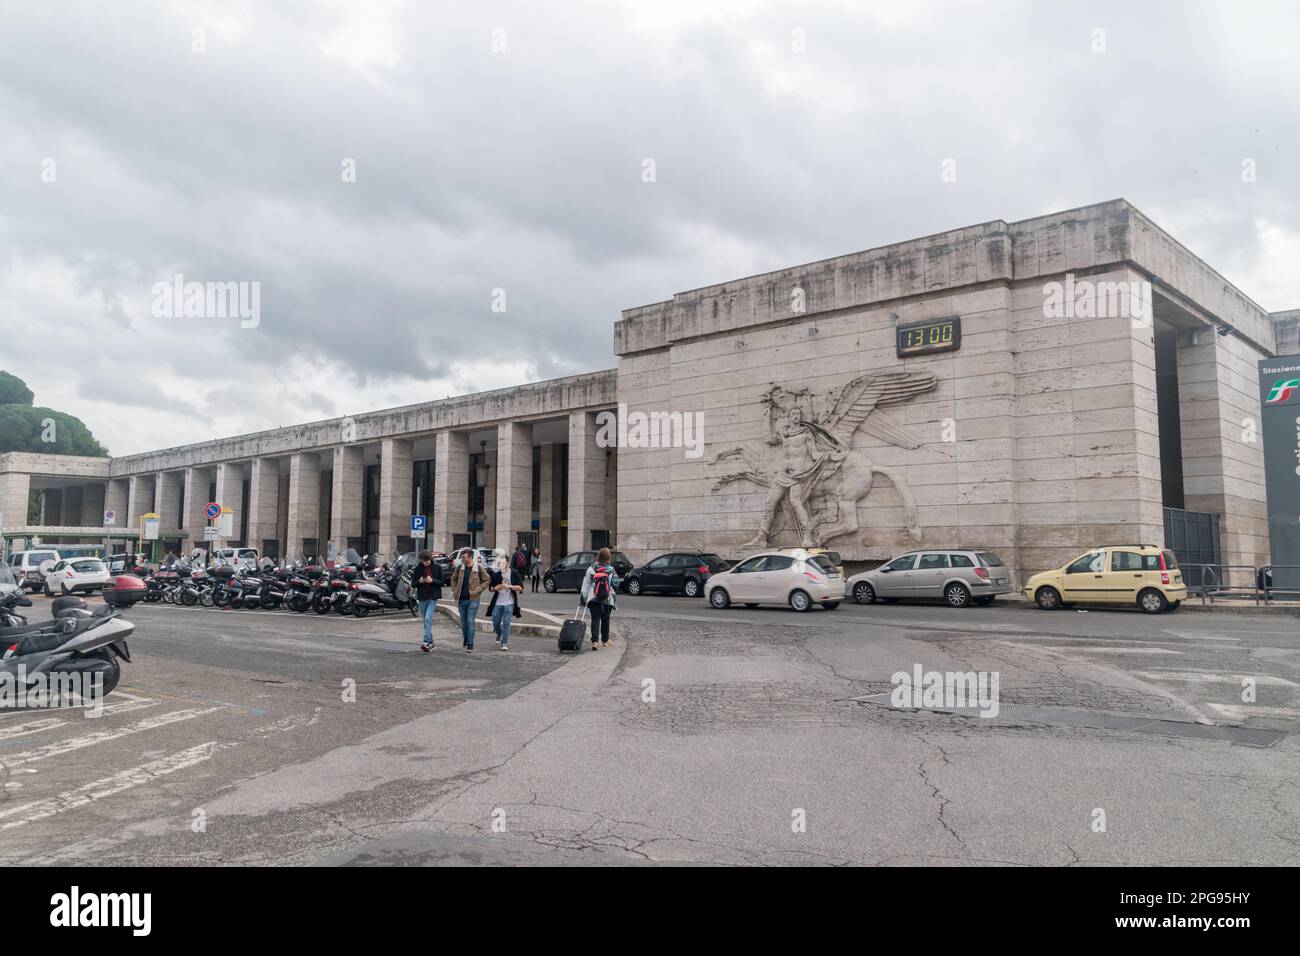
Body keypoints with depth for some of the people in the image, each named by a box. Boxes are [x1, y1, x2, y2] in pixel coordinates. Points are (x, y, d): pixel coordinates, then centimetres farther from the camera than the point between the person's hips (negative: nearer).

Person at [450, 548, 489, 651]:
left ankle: (470, 644, -1)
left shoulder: (478, 569, -7)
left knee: (470, 622, -6)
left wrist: (478, 590, -5)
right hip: (461, 599, 4)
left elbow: (487, 580, 3)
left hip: (473, 599, -4)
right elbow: (453, 579, 17)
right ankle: (465, 640, 33)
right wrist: (455, 590, 5)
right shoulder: (459, 568, 2)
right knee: (463, 622, 14)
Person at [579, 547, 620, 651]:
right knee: (605, 620, 16)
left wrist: (583, 597, 6)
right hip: (607, 599, 1)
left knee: (595, 619, -3)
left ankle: (594, 641, -18)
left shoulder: (591, 569, -1)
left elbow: (585, 585, 1)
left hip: (593, 599, -1)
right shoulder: (611, 571, -1)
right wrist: (613, 595, 16)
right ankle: (605, 641, 27)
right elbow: (615, 585, 1)